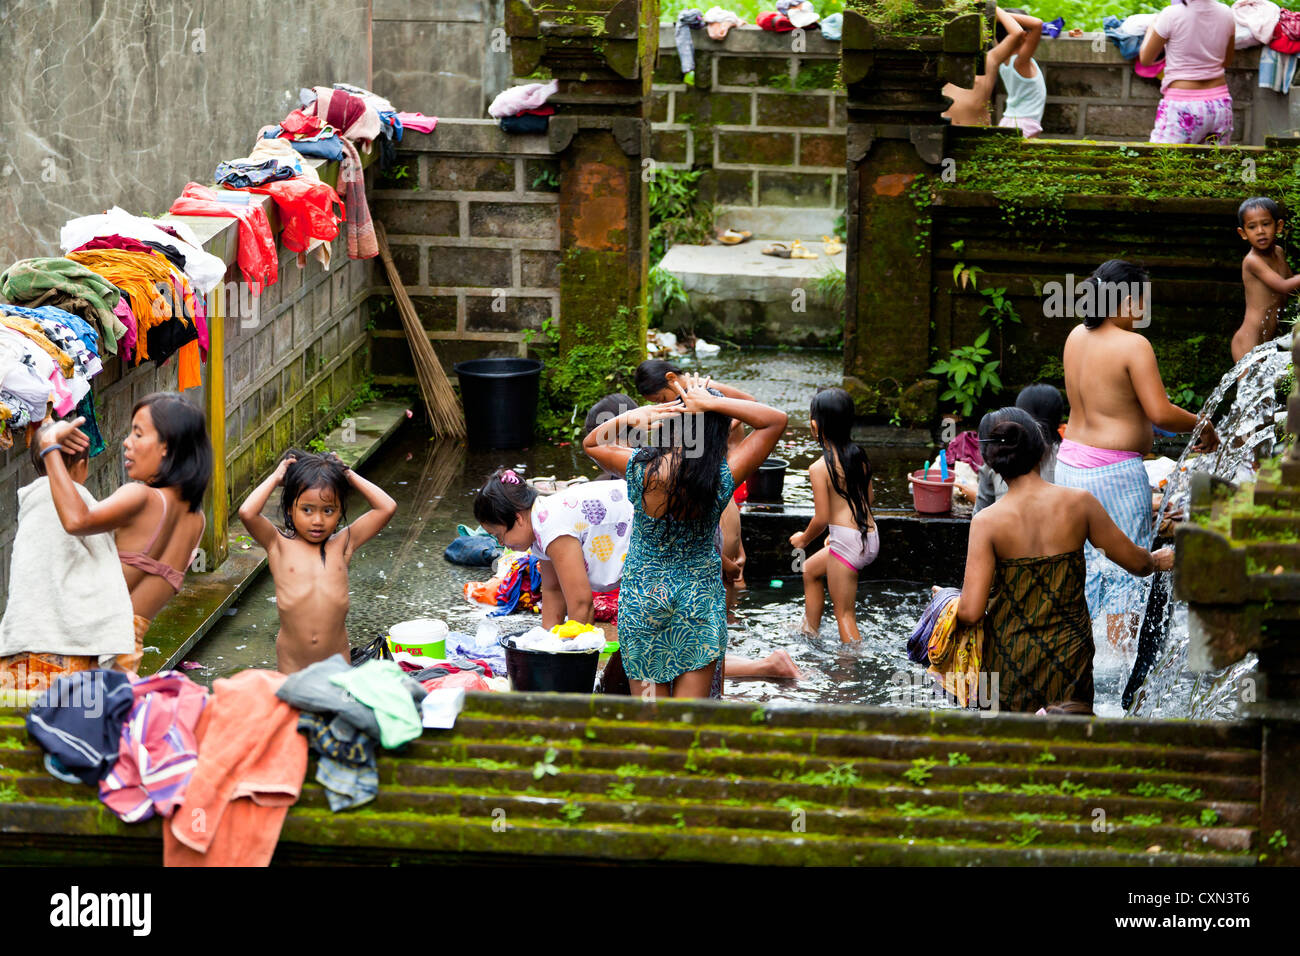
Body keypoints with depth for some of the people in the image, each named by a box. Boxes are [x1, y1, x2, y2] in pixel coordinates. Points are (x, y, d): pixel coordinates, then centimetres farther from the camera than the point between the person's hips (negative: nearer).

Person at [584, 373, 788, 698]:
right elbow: (776, 420, -7)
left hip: (642, 596, 0)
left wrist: (629, 418, -13)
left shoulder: (640, 468, -17)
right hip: (701, 596, 0)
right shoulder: (722, 478, -19)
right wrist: (713, 403, -14)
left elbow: (590, 443, 5)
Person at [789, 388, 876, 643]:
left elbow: (822, 518, -15)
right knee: (810, 570, 31)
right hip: (871, 538, 9)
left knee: (844, 613, 3)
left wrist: (803, 539, 5)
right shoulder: (858, 455, 5)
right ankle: (810, 631, 43)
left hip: (846, 543, -9)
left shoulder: (820, 468, -16)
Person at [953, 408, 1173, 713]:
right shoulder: (1078, 503, -8)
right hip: (1069, 651, 2)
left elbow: (970, 612, -17)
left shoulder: (987, 522, -14)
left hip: (1011, 658, -2)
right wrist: (1157, 561, 27)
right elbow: (1134, 561, 4)